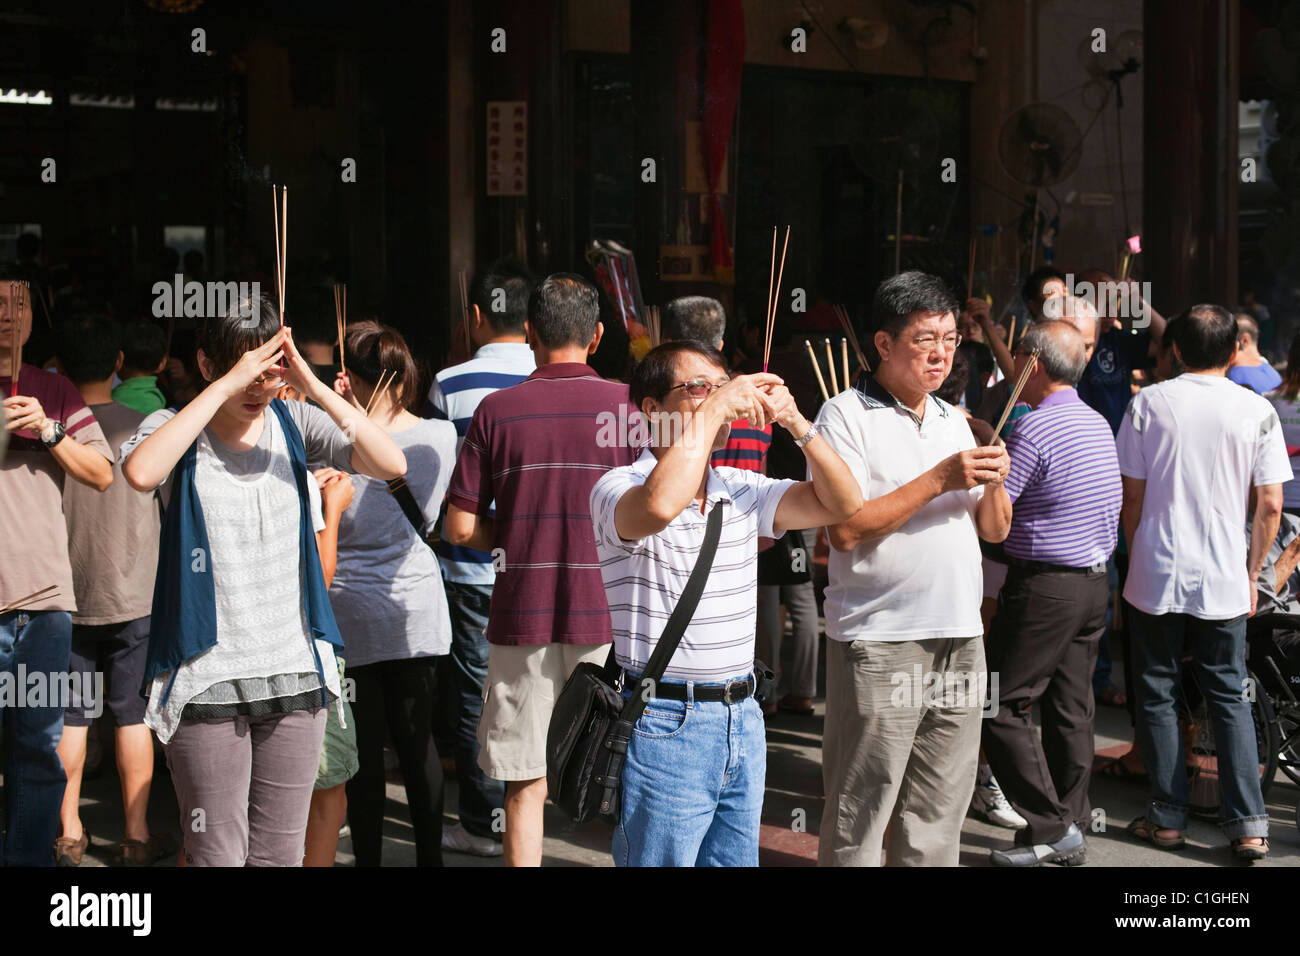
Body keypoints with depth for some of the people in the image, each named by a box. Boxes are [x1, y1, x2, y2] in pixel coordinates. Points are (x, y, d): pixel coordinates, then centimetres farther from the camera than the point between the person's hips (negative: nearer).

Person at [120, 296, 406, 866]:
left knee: (280, 852, 11)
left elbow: (391, 465, -9)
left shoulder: (293, 422, 3)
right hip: (207, 681, -3)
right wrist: (224, 387, -26)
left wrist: (317, 390, -19)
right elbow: (140, 473, -29)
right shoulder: (175, 429, -4)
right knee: (216, 854, 0)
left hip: (296, 671, 3)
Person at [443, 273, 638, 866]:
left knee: (526, 785, 8)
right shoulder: (627, 404, -2)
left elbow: (460, 527, -1)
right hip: (606, 616, 0)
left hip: (522, 617, 0)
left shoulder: (497, 410, -1)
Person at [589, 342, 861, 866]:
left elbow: (842, 503, 7)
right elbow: (659, 505, -34)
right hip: (665, 721, -7)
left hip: (742, 719, 7)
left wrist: (795, 421, -6)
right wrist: (713, 409, -25)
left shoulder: (743, 489, 11)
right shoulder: (620, 488, -10)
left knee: (736, 857, 14)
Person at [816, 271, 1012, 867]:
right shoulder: (847, 416, -4)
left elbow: (993, 531, 17)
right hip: (878, 643, -6)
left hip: (960, 639, 7)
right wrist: (941, 479, -16)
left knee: (938, 820, 11)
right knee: (857, 825, -3)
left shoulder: (953, 421, 17)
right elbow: (846, 528, -16)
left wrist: (994, 483, -4)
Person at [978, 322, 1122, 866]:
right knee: (1071, 709, 12)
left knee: (1003, 709, -2)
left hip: (1044, 586, -9)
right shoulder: (1098, 423, 11)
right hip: (1094, 581, 9)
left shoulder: (1034, 429, -17)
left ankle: (1051, 829, -2)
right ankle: (1071, 830, 17)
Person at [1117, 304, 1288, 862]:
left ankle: (1168, 818, 13)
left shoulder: (1149, 403, -3)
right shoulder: (1258, 411, -2)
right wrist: (1251, 573, 10)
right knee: (1229, 696, 10)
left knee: (1157, 694, 10)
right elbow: (1271, 506, -2)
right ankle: (1248, 825, 4)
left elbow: (1132, 496, -1)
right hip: (1224, 582, 1)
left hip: (1157, 576, -1)